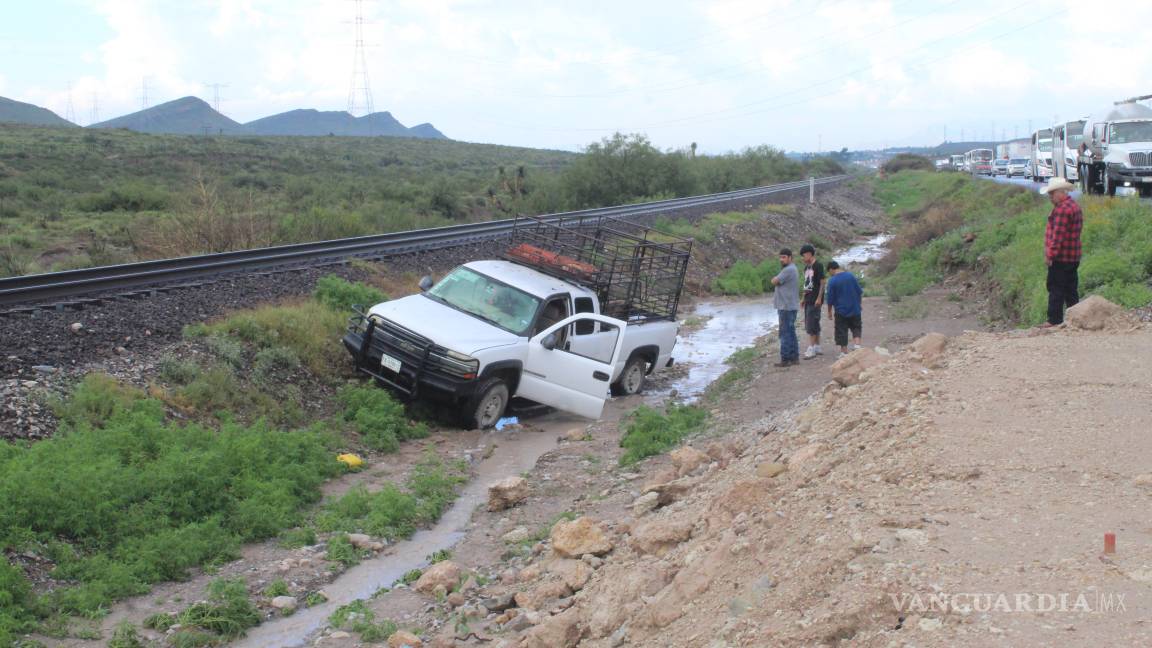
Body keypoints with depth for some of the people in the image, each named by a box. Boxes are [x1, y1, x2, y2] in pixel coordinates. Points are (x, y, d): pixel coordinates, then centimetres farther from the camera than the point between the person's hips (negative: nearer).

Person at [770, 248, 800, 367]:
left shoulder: (788, 270, -16)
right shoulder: (792, 269, 18)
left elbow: (774, 281, -14)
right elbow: (776, 280, 17)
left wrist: (775, 278, 4)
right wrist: (777, 279, -2)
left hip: (787, 307, -10)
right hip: (790, 306, 10)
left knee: (785, 333, -7)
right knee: (791, 332, 14)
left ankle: (785, 359, -5)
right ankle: (794, 357, 19)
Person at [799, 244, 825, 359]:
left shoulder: (818, 266, -10)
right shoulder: (806, 267, 16)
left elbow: (822, 283, -13)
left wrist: (819, 298, -18)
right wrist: (804, 298, 19)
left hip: (815, 300, -9)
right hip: (808, 300, 9)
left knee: (811, 324, -11)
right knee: (814, 324, 13)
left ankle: (811, 348, -10)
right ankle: (817, 347, 21)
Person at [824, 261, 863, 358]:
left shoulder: (832, 281, -12)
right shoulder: (851, 276, -1)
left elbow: (830, 299, -8)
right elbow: (860, 292, 5)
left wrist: (829, 311, 4)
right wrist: (858, 304, 19)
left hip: (840, 311, -3)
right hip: (854, 309, 3)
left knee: (842, 331, 7)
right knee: (856, 328, 17)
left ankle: (844, 352, 11)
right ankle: (857, 344, -3)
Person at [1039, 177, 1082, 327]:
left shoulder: (1062, 209, -18)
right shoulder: (1074, 206, 17)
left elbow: (1058, 234, -22)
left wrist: (1050, 254, -19)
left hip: (1061, 257, -10)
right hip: (1073, 256, 10)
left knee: (1056, 288, -5)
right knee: (1070, 288, 12)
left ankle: (1055, 320, -4)